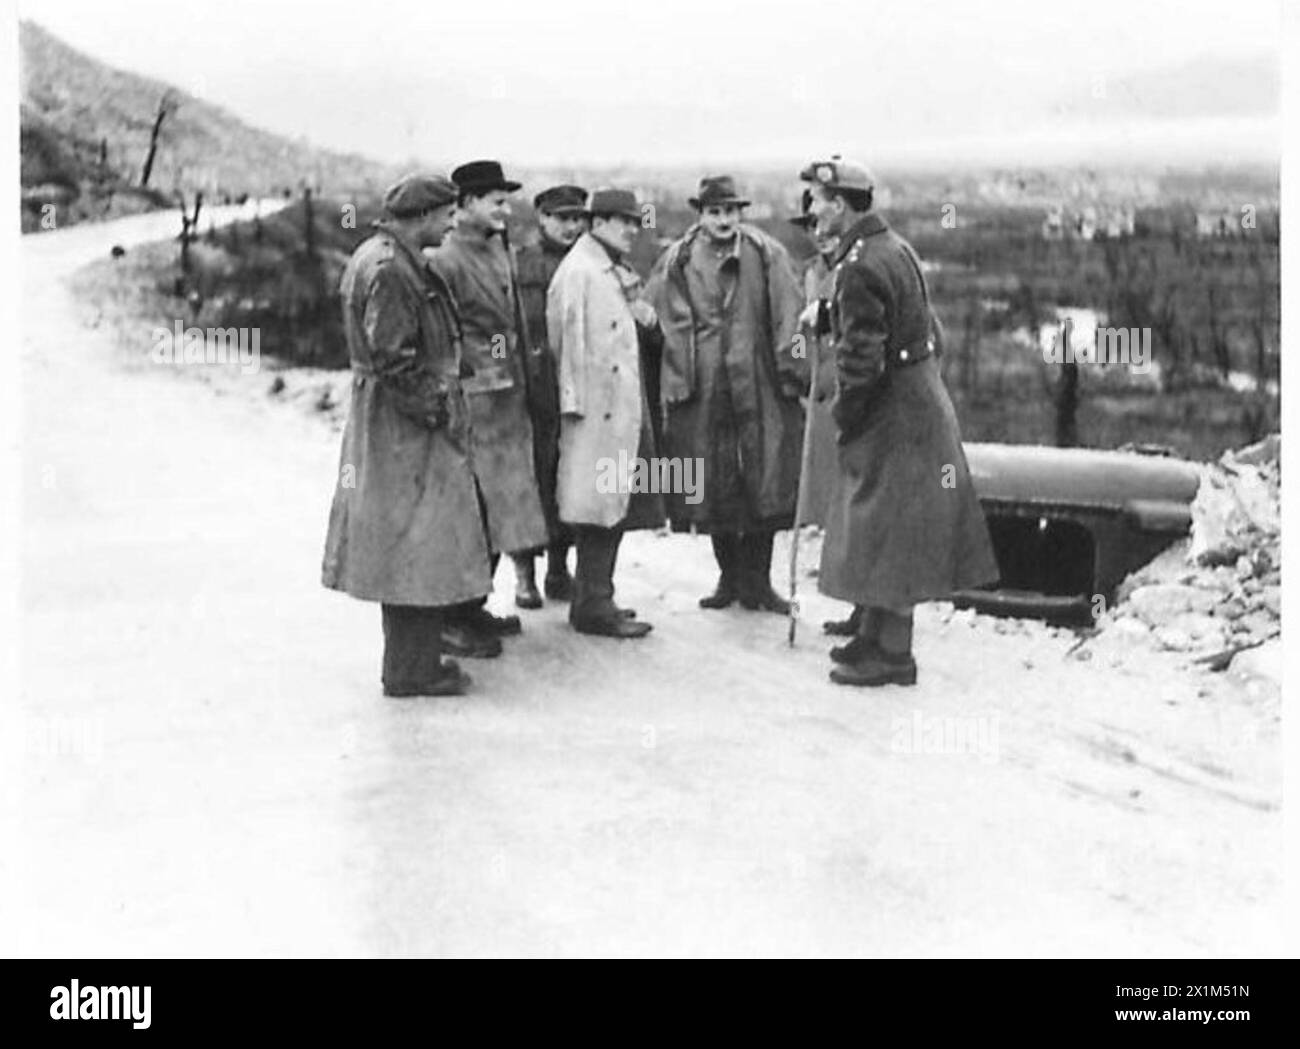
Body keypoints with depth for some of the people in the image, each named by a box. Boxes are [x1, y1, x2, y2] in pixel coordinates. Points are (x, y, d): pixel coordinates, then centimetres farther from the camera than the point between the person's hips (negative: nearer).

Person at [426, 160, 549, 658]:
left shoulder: (499, 249, 14)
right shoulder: (443, 259, -14)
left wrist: (521, 382, 17)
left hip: (508, 400, 9)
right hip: (472, 400, -9)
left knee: (498, 509, 13)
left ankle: (473, 606, 25)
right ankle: (452, 620, 5)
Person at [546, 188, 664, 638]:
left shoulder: (617, 272, 17)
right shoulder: (578, 271, -12)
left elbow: (635, 328, 25)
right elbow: (568, 340, -17)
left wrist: (643, 314, 3)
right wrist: (574, 402, -19)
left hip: (624, 408, 10)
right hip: (597, 410, -10)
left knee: (614, 507, 13)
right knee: (601, 506, -6)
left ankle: (592, 599, 21)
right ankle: (593, 607, 0)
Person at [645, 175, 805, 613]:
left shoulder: (767, 255, 2)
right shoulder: (676, 261, 4)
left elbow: (788, 317, -1)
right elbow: (654, 319, 5)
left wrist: (793, 372, -6)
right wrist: (672, 381, 1)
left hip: (759, 388, -1)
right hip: (702, 393, 1)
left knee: (766, 483, 0)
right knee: (713, 486, 6)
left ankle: (757, 580, 12)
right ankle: (729, 577, 20)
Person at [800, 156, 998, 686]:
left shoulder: (861, 268, -21)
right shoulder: (893, 245, 11)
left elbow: (861, 359, -22)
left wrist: (843, 419, -10)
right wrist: (826, 315, 12)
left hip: (892, 414, -10)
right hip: (919, 399, 10)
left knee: (886, 534, -2)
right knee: (881, 532, 17)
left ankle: (892, 656, 5)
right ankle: (874, 637, 28)